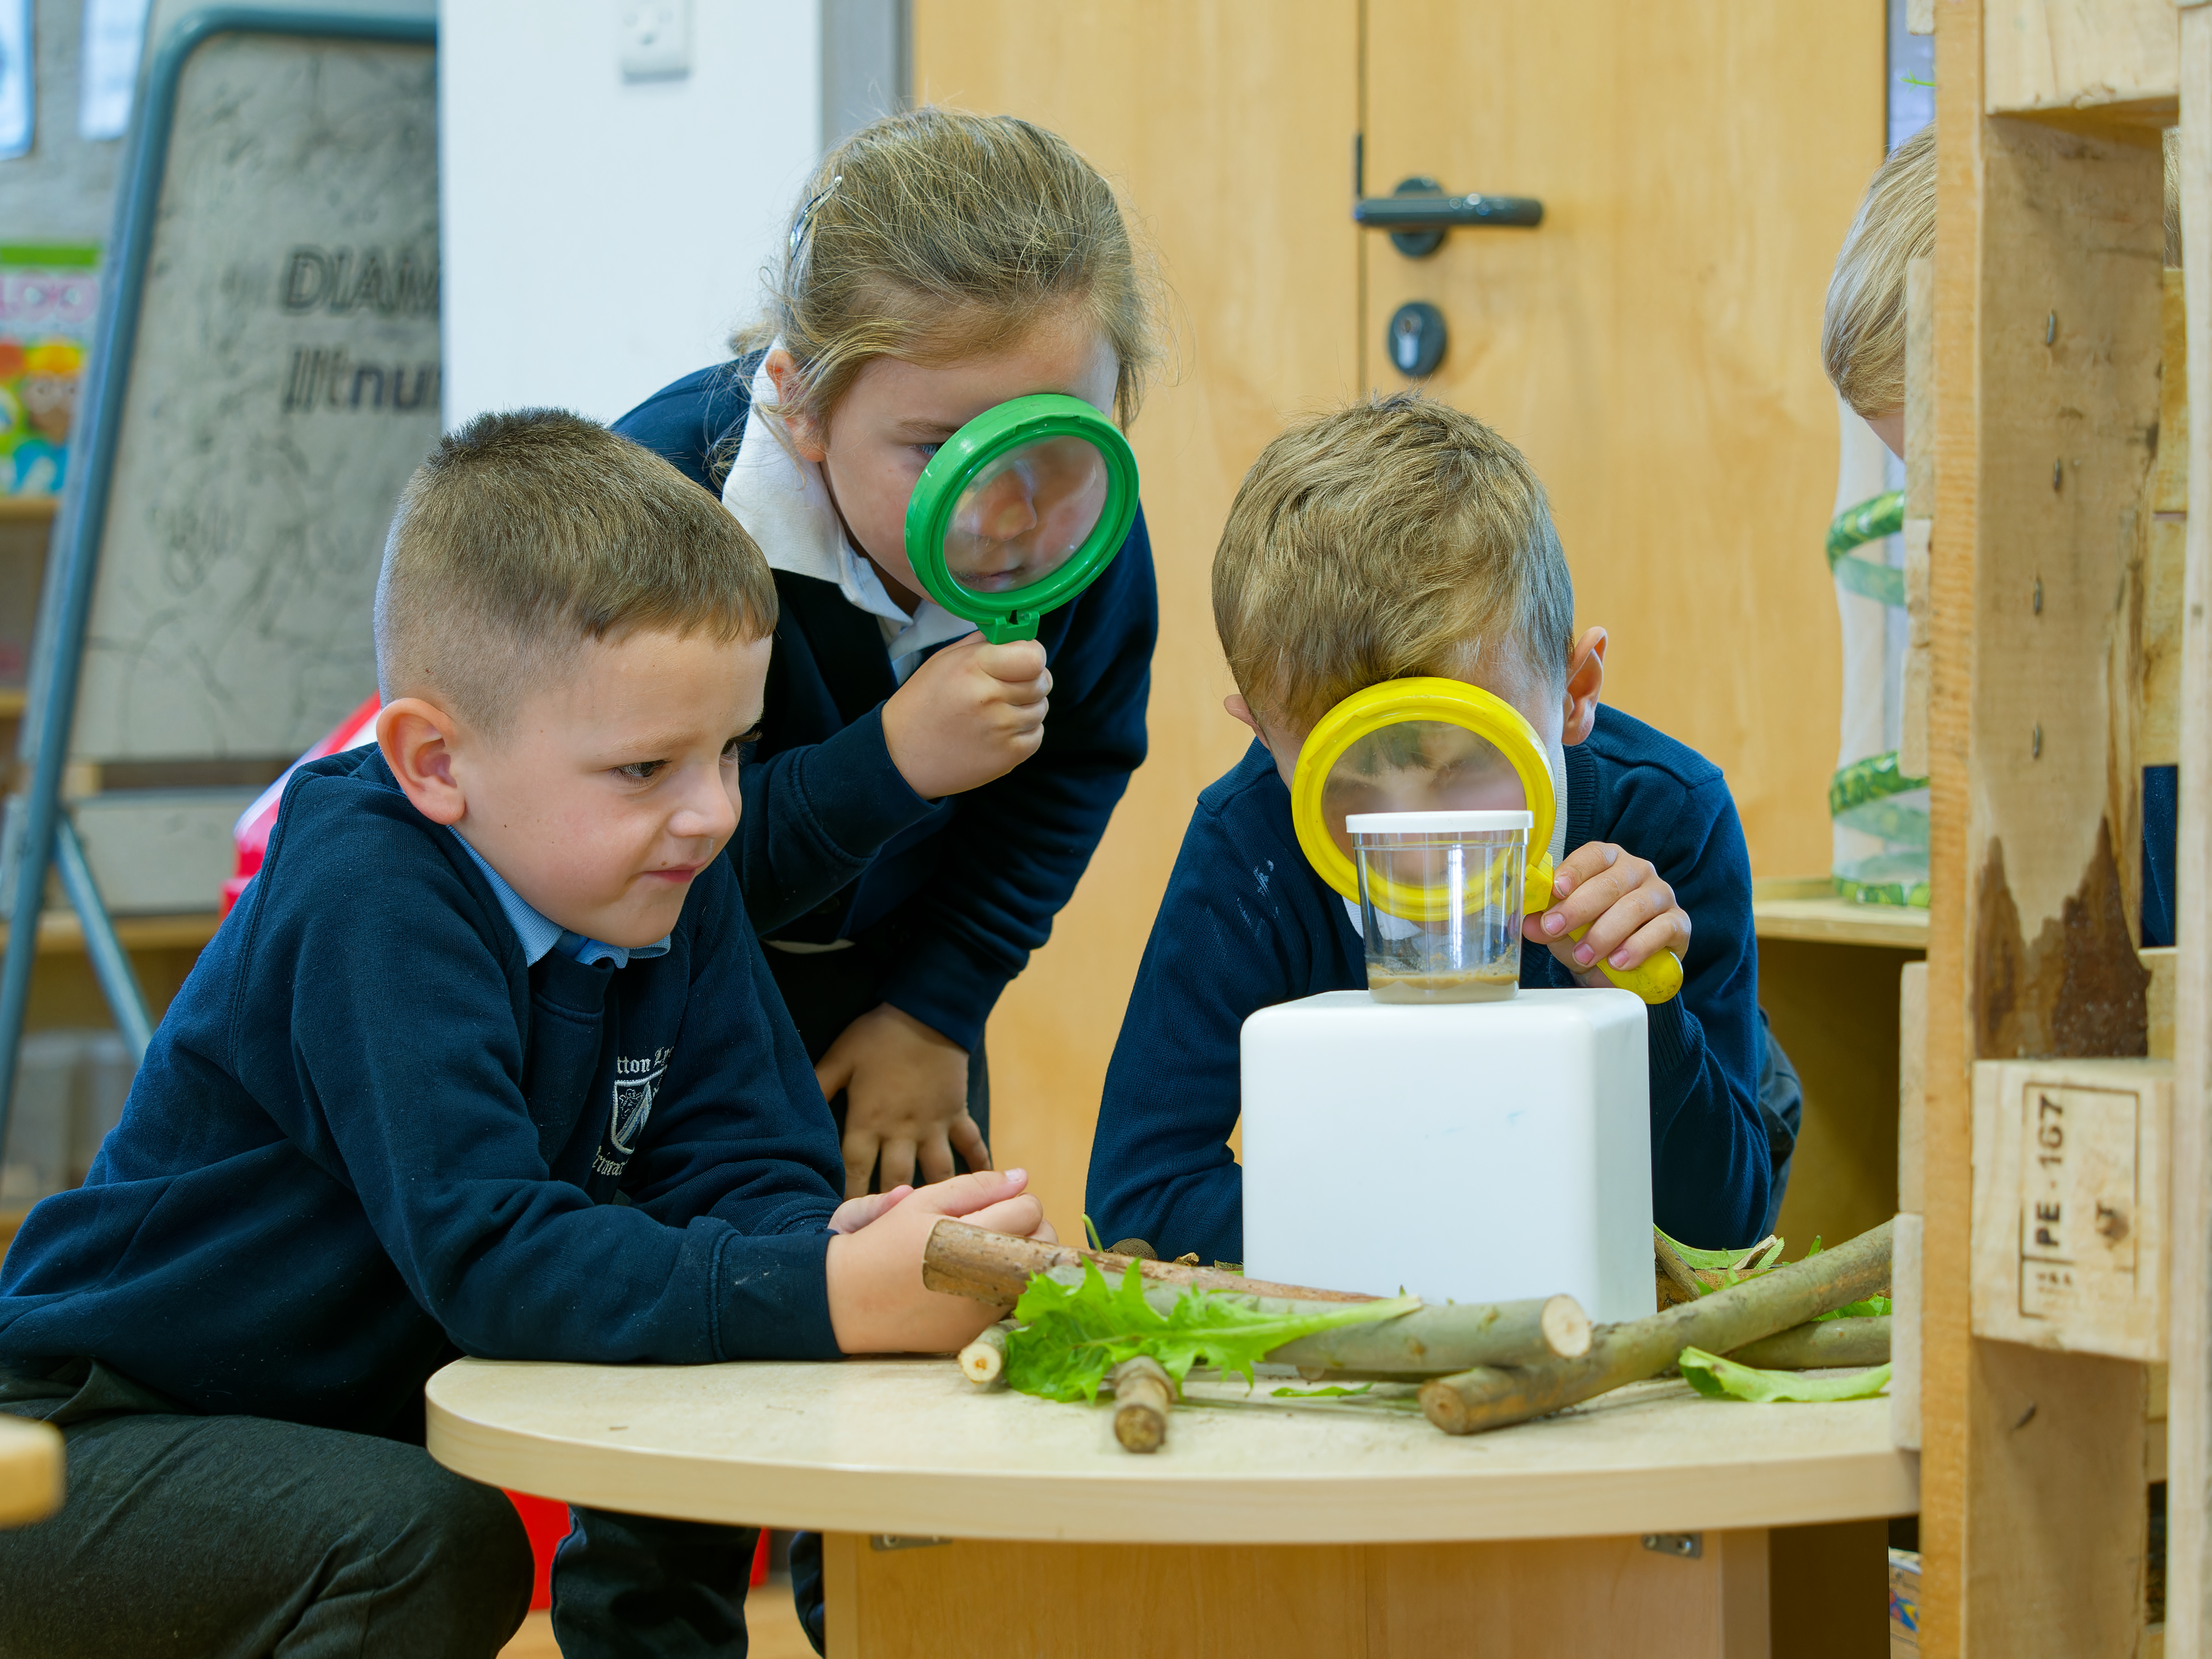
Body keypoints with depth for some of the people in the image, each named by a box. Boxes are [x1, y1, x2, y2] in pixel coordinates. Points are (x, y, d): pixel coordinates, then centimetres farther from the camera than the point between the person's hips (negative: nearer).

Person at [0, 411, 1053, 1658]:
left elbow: (746, 1167, -9)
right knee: (432, 1540, -32)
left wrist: (835, 1247, -34)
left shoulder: (667, 886, -4)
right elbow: (489, 1254, -37)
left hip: (364, 1412, 8)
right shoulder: (368, 900, -28)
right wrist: (831, 1297, -46)